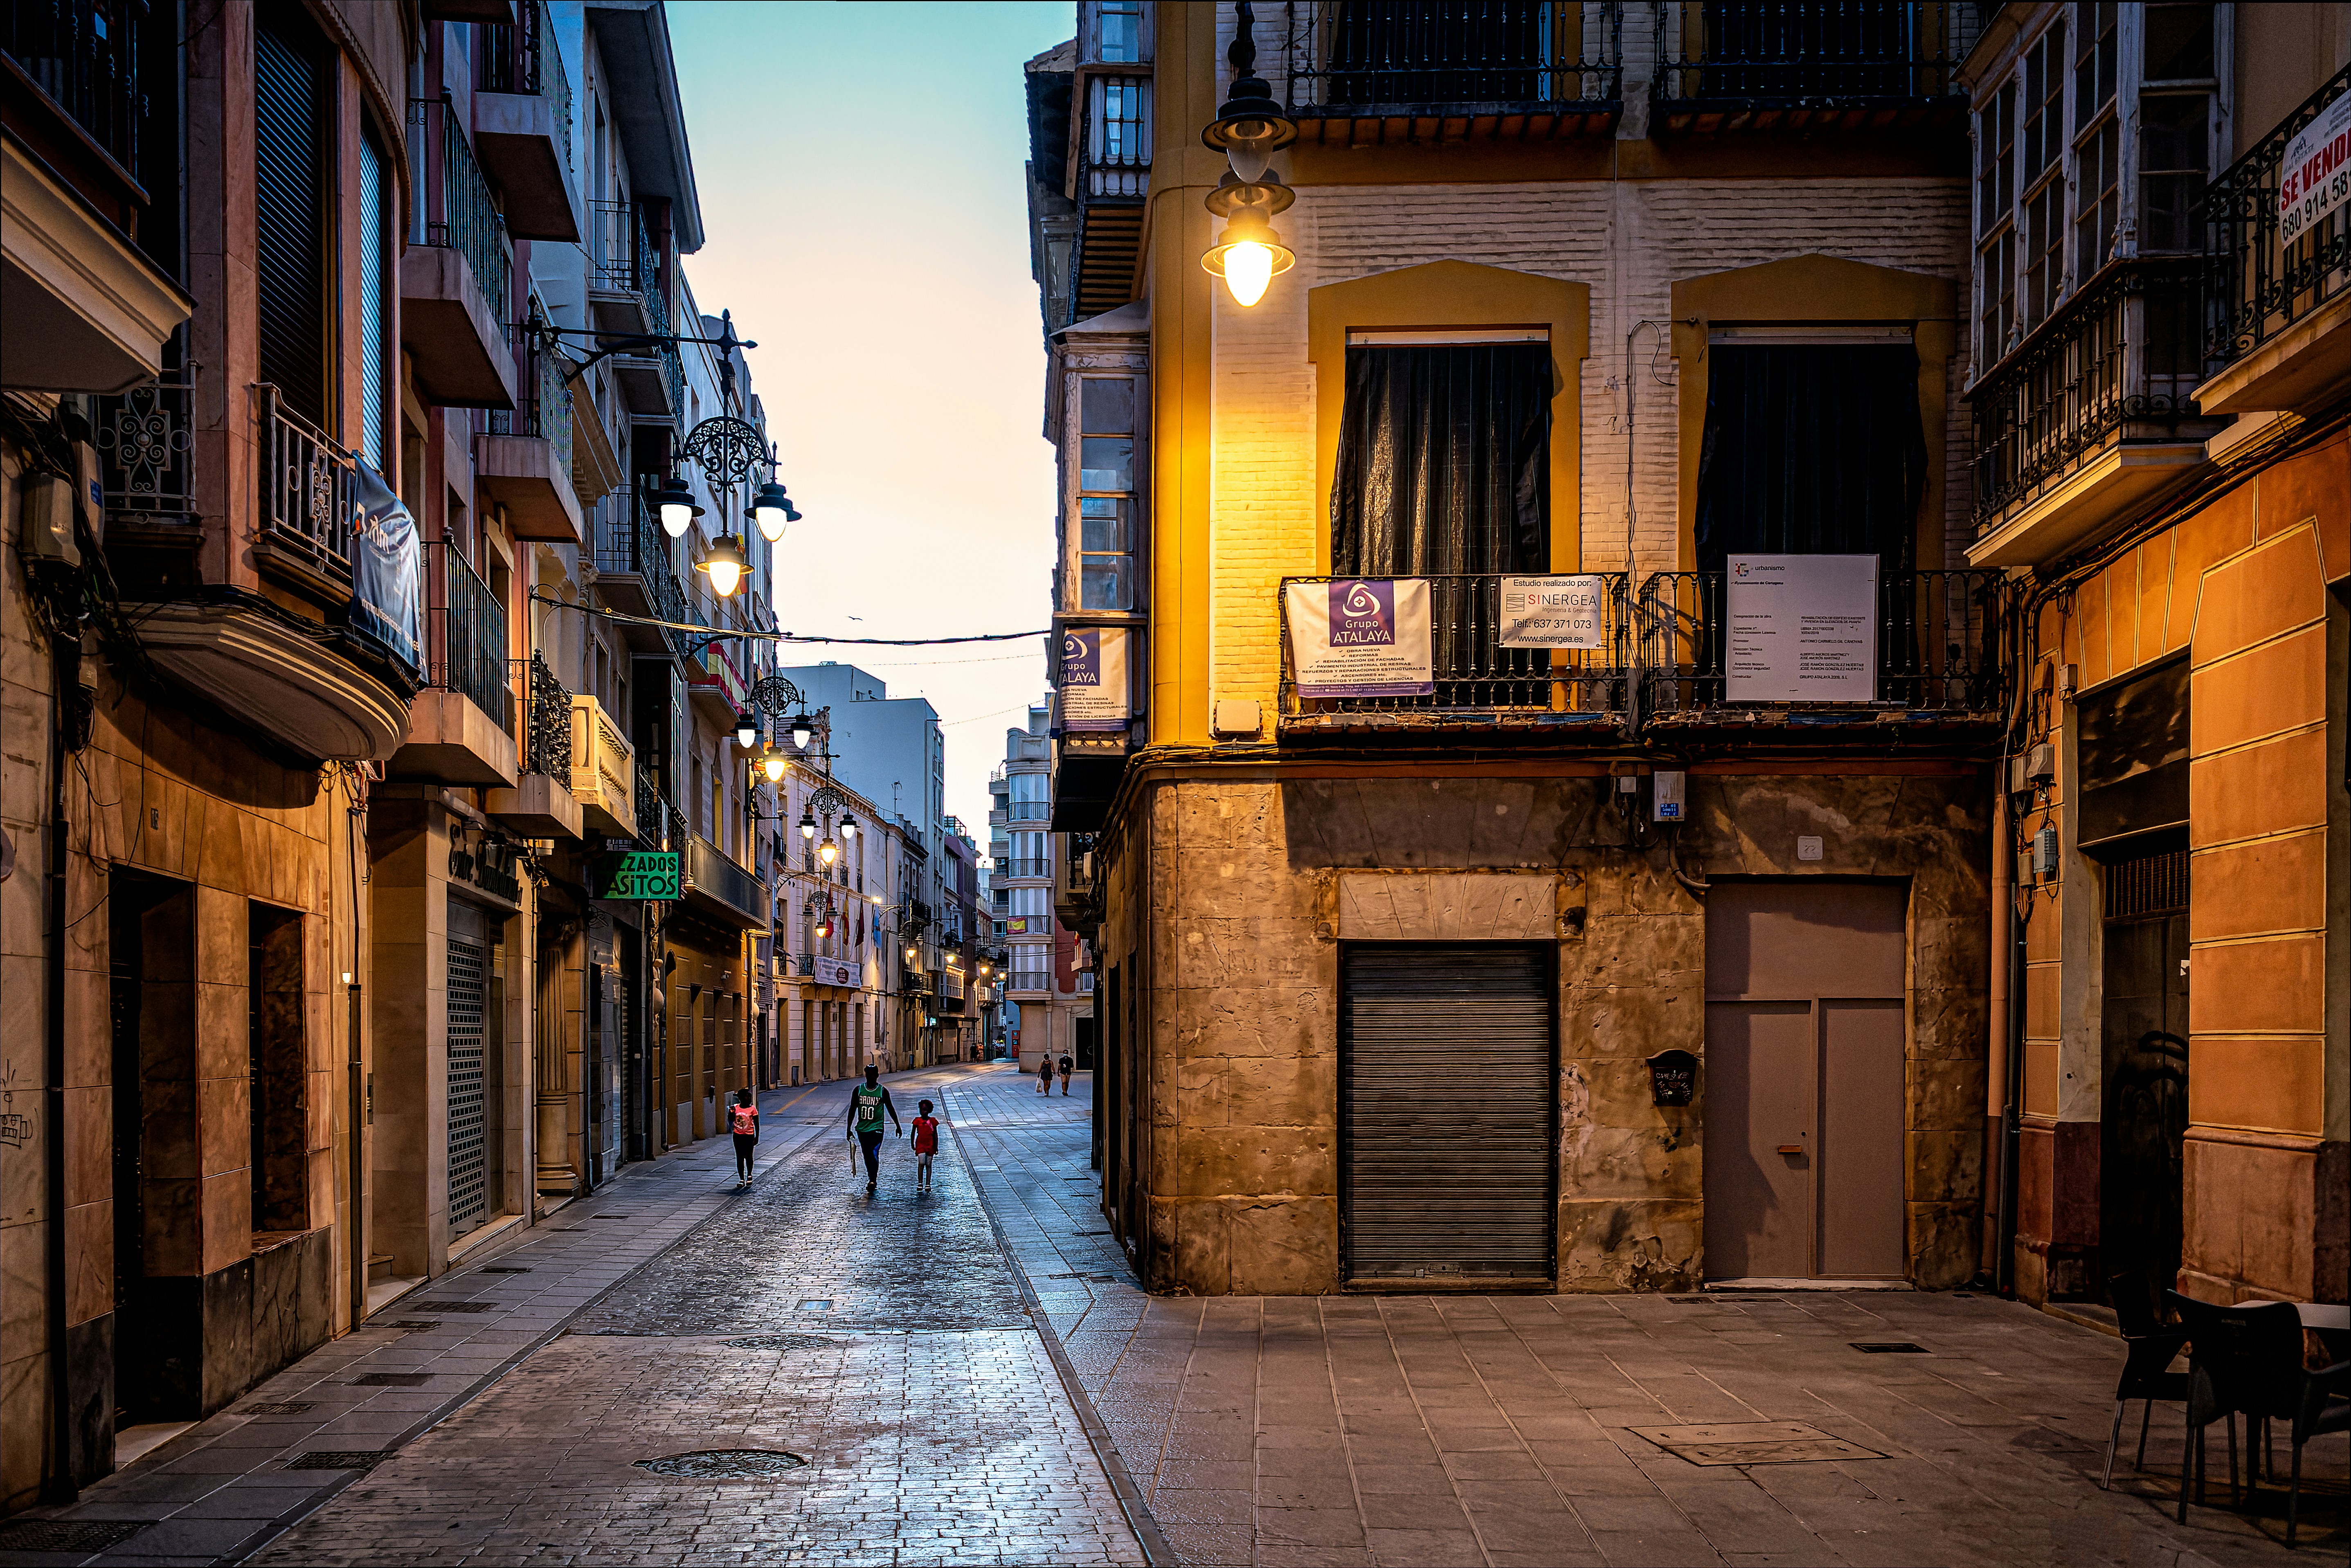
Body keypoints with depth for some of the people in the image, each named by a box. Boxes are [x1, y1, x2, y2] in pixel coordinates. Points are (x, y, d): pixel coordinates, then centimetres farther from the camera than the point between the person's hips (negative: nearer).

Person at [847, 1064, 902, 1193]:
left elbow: (890, 1109, 9)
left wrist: (898, 1126, 15)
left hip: (877, 1128, -3)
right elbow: (852, 1110, 7)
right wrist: (849, 1129, 5)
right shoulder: (858, 1090, 2)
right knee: (867, 1156, 11)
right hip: (862, 1128, 3)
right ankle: (871, 1179, 24)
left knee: (874, 1154, -16)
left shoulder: (883, 1092, -3)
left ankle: (873, 1181, -20)